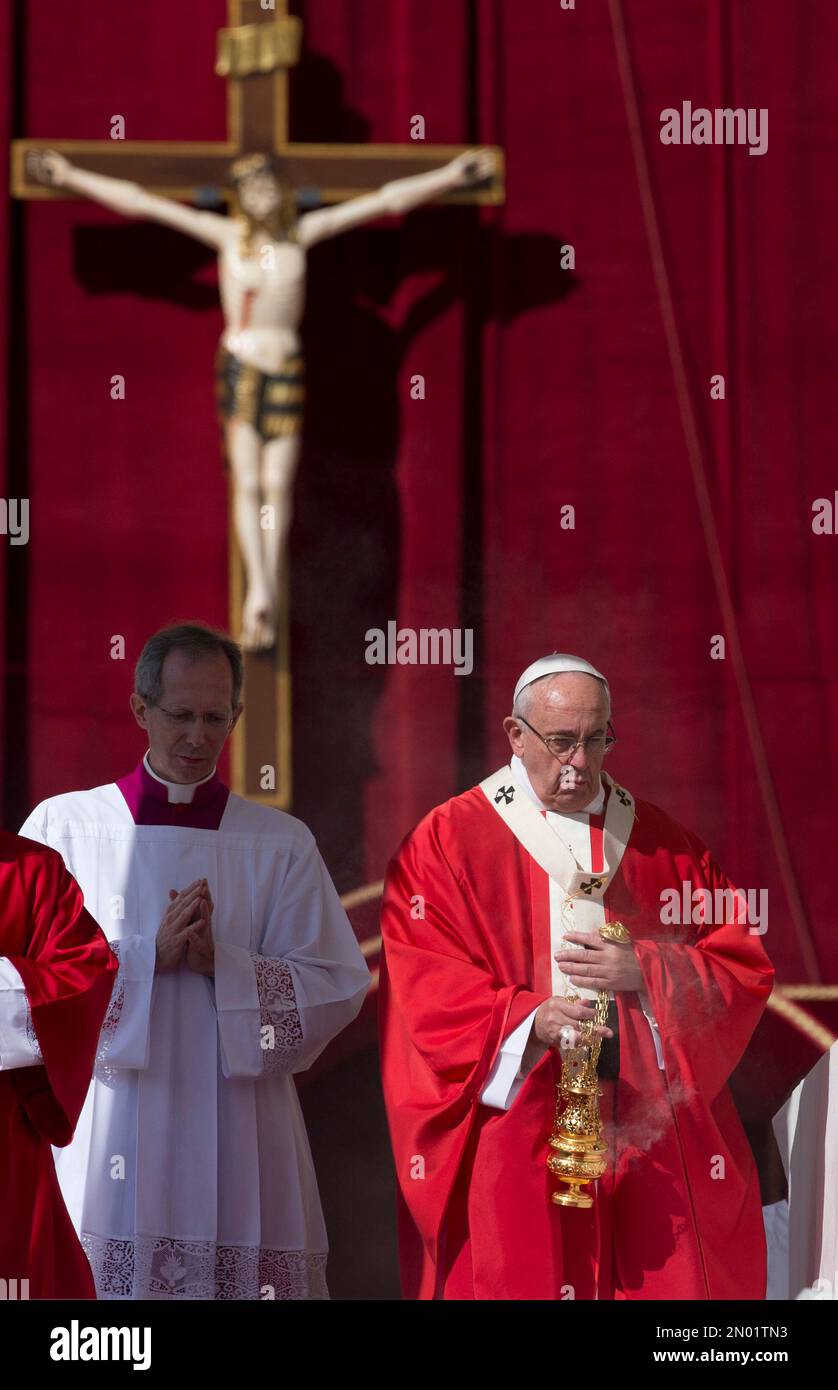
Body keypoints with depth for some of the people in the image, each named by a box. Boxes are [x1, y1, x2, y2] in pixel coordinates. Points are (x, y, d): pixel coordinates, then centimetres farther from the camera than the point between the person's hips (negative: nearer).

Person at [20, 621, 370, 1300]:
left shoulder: (282, 844, 8)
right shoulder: (64, 825, 6)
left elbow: (340, 985, 3)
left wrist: (223, 964, -13)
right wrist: (149, 956, -14)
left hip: (238, 1140, 1)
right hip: (105, 1137, -1)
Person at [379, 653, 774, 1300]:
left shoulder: (665, 845, 14)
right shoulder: (447, 841, 4)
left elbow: (744, 967, 9)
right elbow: (427, 989, -5)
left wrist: (645, 972, -8)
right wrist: (528, 1021, -21)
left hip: (654, 1144, 3)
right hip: (516, 1149, -3)